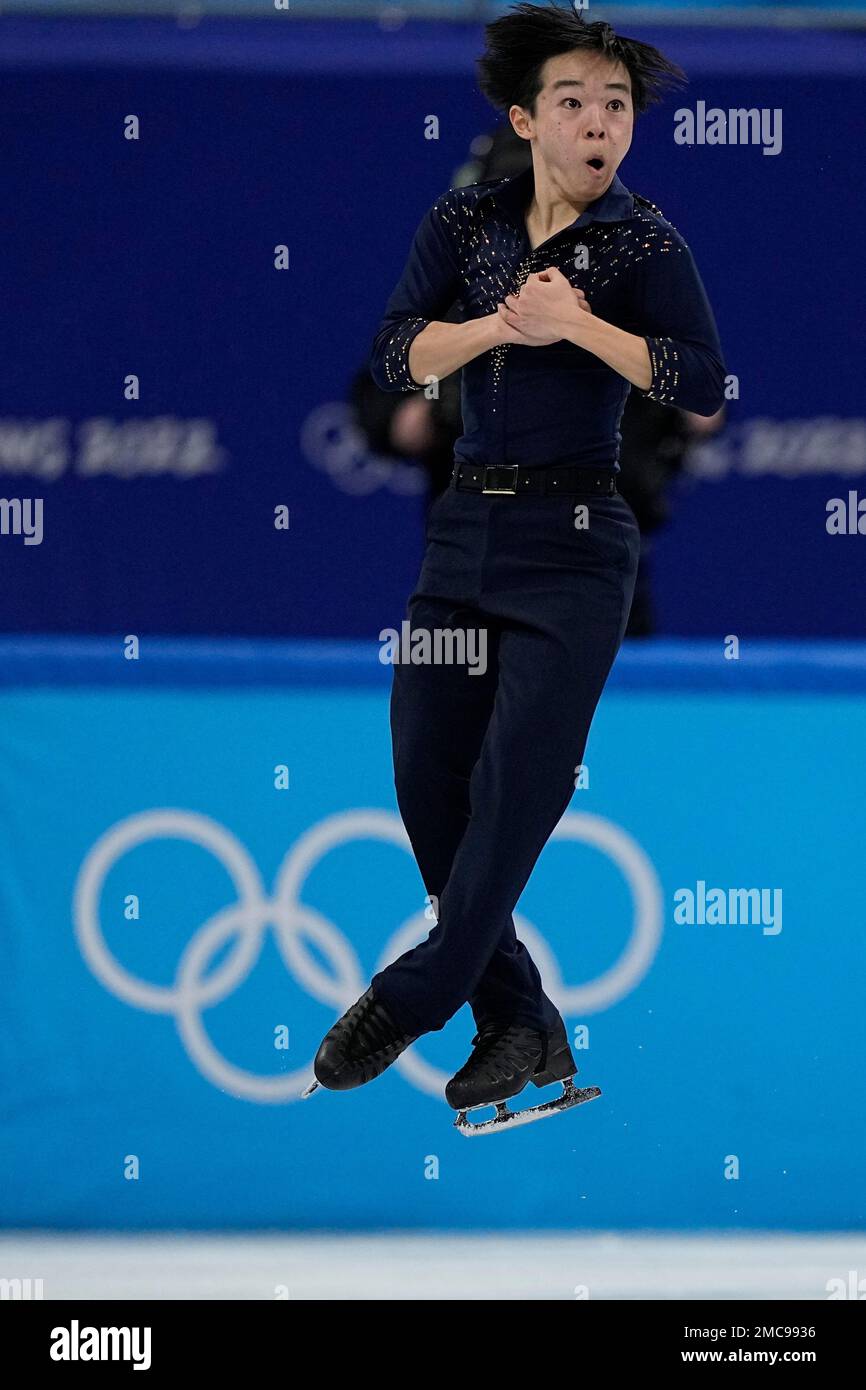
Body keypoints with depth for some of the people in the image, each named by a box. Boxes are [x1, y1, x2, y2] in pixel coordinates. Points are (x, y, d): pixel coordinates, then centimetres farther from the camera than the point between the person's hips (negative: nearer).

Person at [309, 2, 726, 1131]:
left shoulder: (641, 240, -4)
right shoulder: (466, 223, 7)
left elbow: (705, 389, -13)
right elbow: (396, 358, -3)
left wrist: (577, 322, -18)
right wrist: (502, 323, -18)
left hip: (574, 540, -5)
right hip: (467, 523, 5)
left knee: (518, 780, -8)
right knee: (428, 775, 1)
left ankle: (414, 998, 3)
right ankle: (521, 1024, 10)